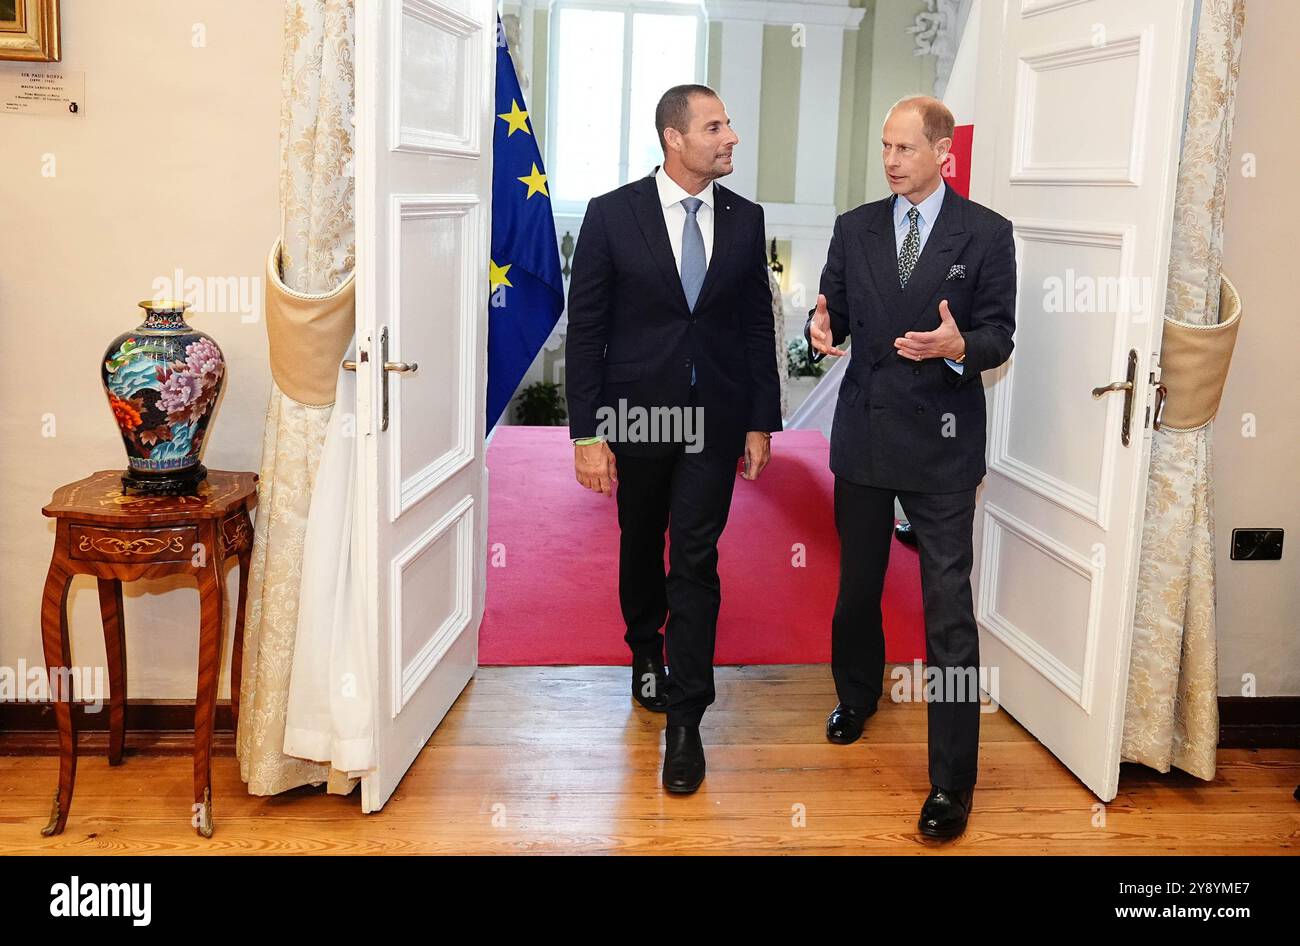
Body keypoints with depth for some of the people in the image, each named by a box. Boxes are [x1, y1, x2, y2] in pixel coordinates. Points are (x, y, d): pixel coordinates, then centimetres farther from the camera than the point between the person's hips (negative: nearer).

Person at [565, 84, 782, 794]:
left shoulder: (744, 219, 2)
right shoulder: (612, 214, -6)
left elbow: (758, 326, 7)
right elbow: (584, 329, -6)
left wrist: (761, 422, 3)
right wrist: (586, 432, -11)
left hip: (715, 419, 1)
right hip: (636, 415, 0)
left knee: (695, 562, -2)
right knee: (641, 548, 17)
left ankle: (684, 720, 5)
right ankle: (646, 654, 43)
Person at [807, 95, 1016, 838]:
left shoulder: (986, 233, -4)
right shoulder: (855, 228, 5)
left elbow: (999, 335, -6)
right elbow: (834, 312, 6)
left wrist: (958, 346, -27)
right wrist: (823, 326, -18)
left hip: (941, 441, -4)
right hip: (863, 433, 4)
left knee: (948, 607, -4)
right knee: (857, 583, 20)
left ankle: (954, 779, 4)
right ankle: (858, 695, 47)